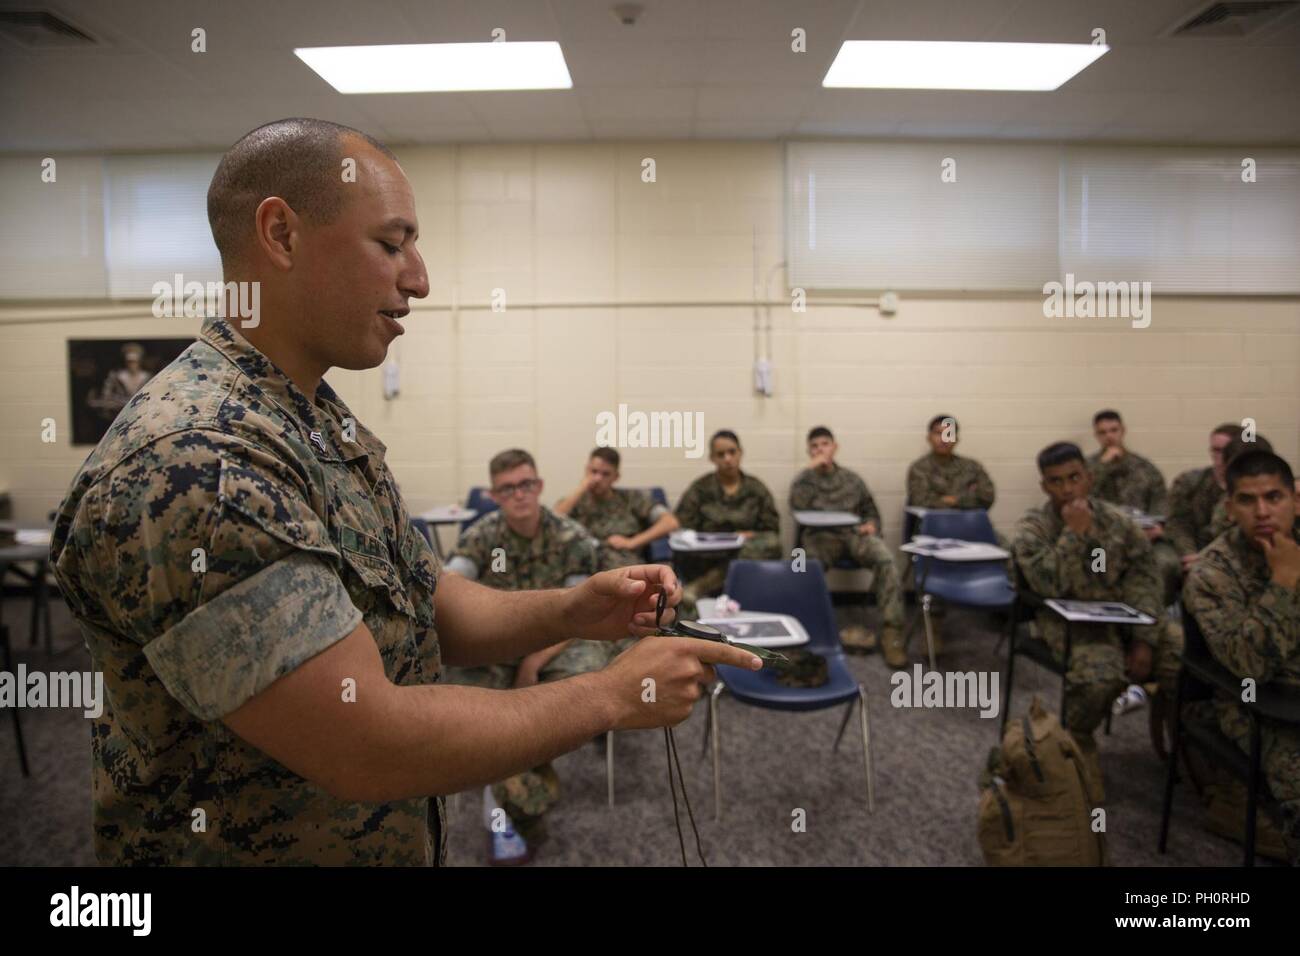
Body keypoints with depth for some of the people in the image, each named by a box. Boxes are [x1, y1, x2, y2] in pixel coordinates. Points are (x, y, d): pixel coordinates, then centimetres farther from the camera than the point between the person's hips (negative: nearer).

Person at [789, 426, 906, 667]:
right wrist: (812, 470, -5)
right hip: (821, 535, -2)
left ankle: (891, 631, -31)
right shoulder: (804, 478, 16)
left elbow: (871, 511, 25)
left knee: (886, 560, -31)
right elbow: (798, 506, -5)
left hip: (854, 533, 2)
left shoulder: (852, 478, 24)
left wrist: (871, 525, 1)